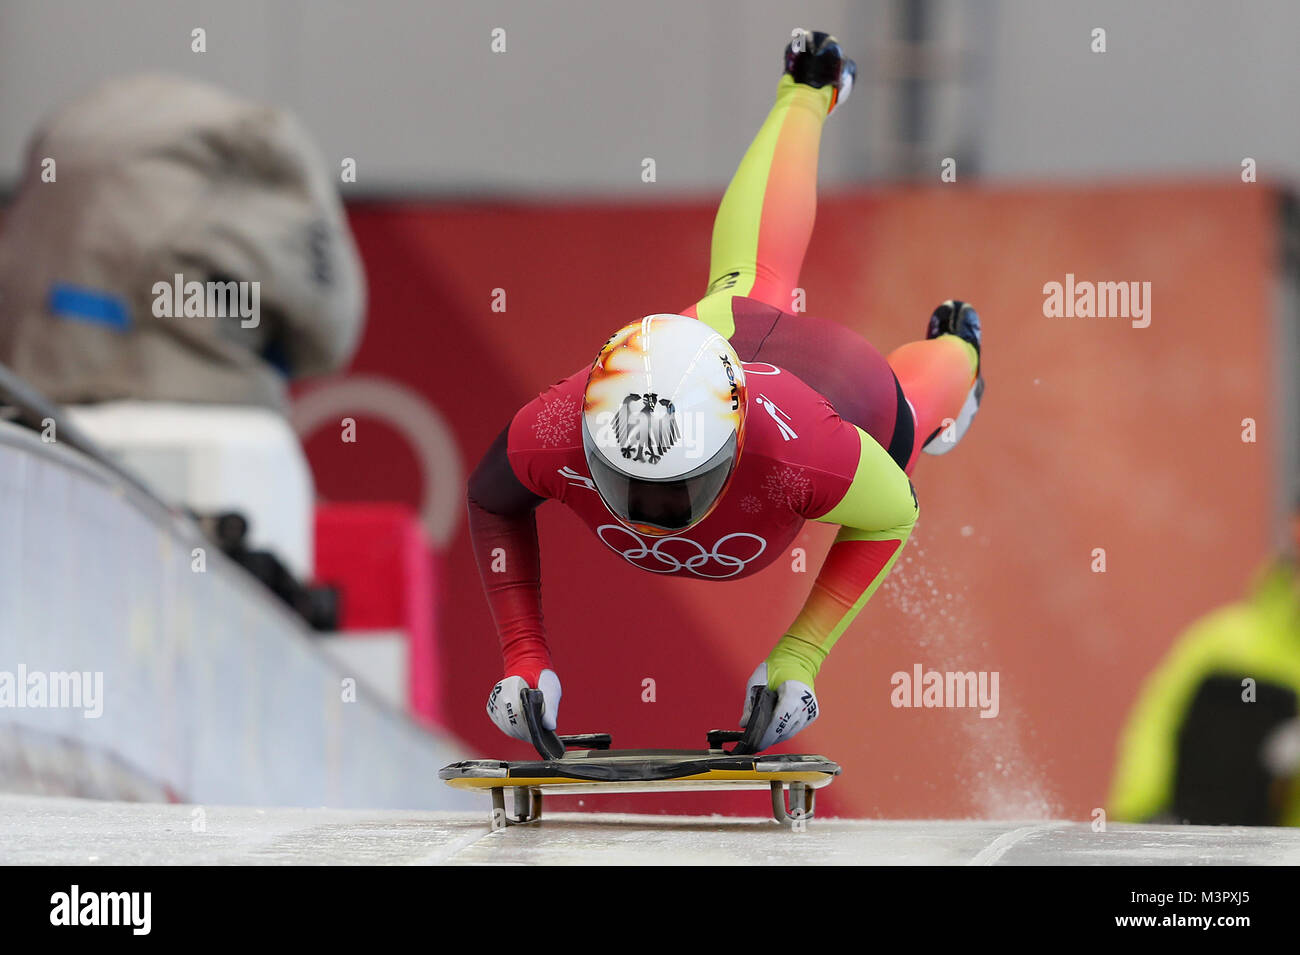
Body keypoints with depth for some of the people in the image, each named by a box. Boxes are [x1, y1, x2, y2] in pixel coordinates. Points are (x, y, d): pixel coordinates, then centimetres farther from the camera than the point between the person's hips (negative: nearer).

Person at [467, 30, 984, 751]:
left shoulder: (798, 451, -53)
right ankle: (808, 94, 66)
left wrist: (800, 657, -37)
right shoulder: (555, 433, -45)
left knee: (899, 407, 36)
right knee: (754, 281, 40)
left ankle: (951, 348, 72)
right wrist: (524, 658, -29)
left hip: (846, 386, -4)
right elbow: (491, 501, -20)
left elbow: (890, 514, -30)